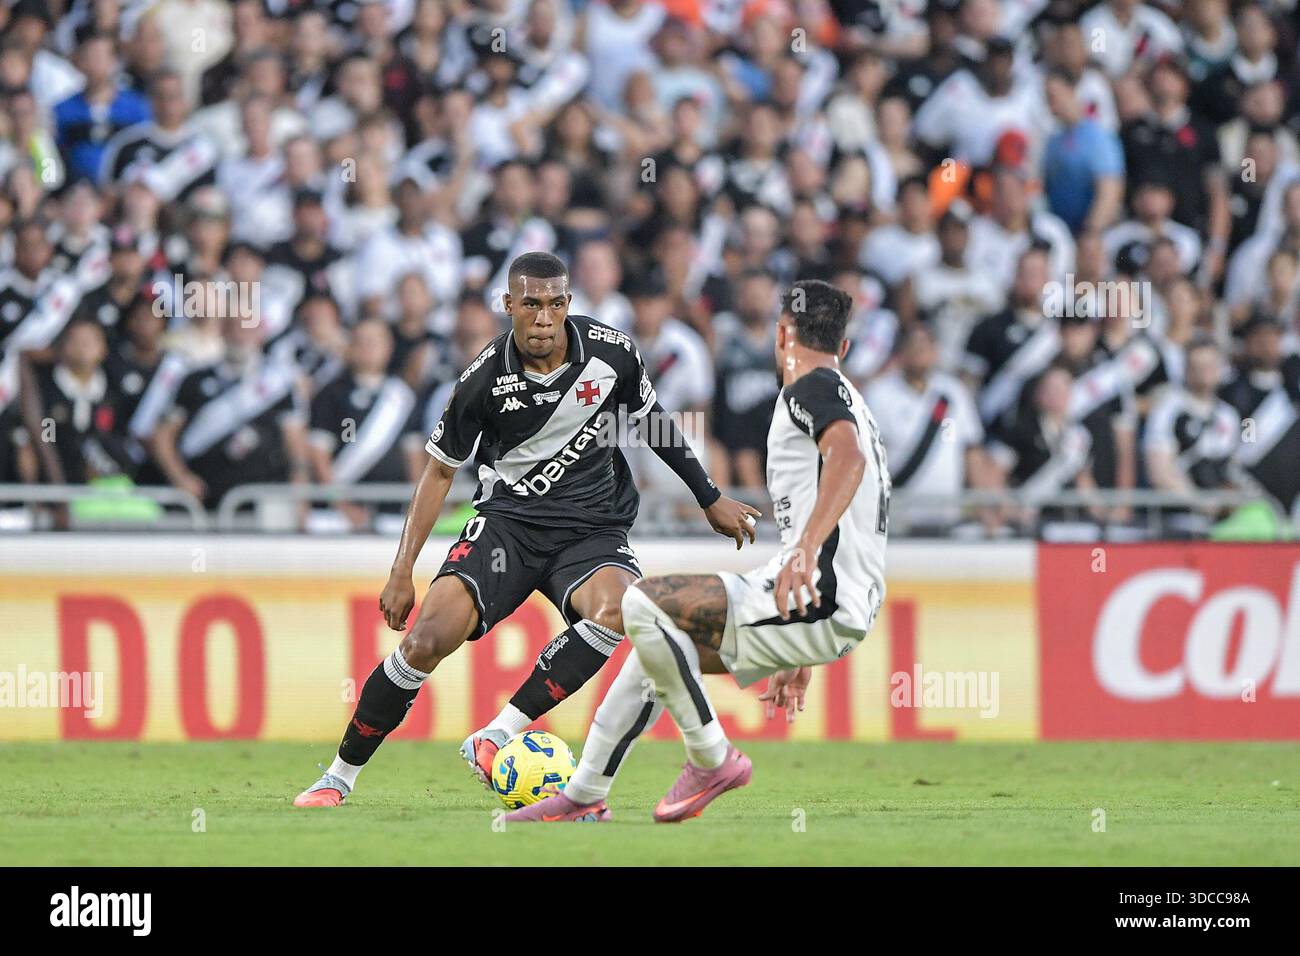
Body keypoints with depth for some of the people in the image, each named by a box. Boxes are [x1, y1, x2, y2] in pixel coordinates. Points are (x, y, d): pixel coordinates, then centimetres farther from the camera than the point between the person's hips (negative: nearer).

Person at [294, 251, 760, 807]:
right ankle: (340, 776, -4)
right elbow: (440, 471, 3)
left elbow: (652, 422, 15)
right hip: (508, 519, -1)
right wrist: (402, 572, 1)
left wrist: (710, 499, 22)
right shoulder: (484, 379, -9)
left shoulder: (611, 353, -5)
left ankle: (495, 738, -31)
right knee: (427, 638, -22)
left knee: (615, 608, -35)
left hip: (592, 529, 1)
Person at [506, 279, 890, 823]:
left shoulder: (812, 387, -4)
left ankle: (712, 758, -8)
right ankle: (583, 796, 23)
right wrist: (798, 660, 34)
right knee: (655, 643, 19)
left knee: (644, 605, -18)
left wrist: (806, 550, -38)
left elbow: (848, 458, -26)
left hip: (819, 597, -10)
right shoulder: (845, 399, 28)